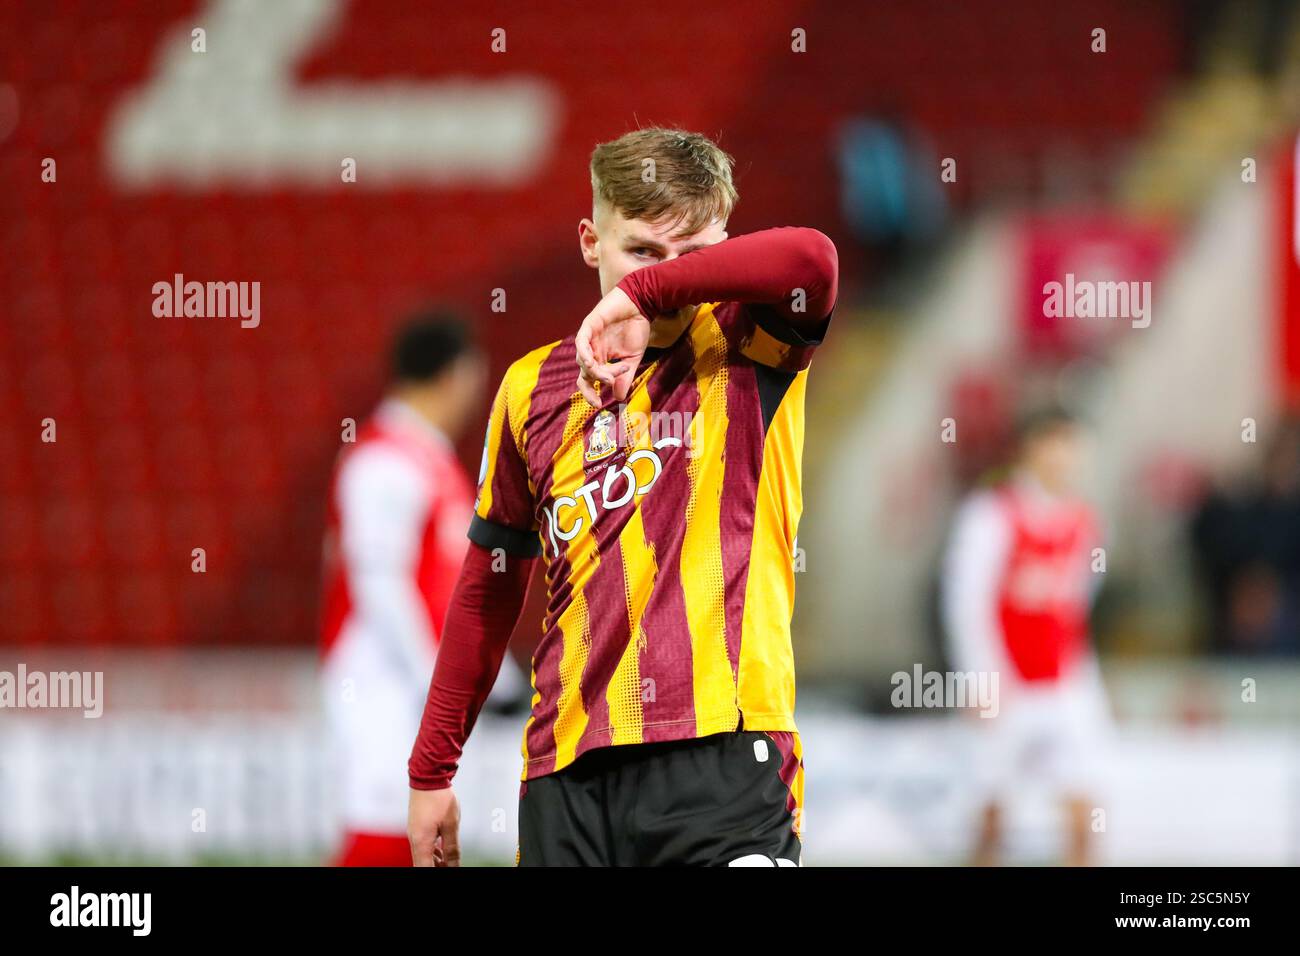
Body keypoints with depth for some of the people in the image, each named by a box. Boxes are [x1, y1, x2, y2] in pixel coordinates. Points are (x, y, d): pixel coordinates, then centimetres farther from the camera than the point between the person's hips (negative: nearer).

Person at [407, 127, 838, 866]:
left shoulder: (744, 354, 3)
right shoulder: (536, 388, 14)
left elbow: (809, 260, -20)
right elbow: (488, 589, 21)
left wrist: (644, 293, -14)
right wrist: (431, 770, 21)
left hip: (721, 755, -4)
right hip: (569, 771, 4)